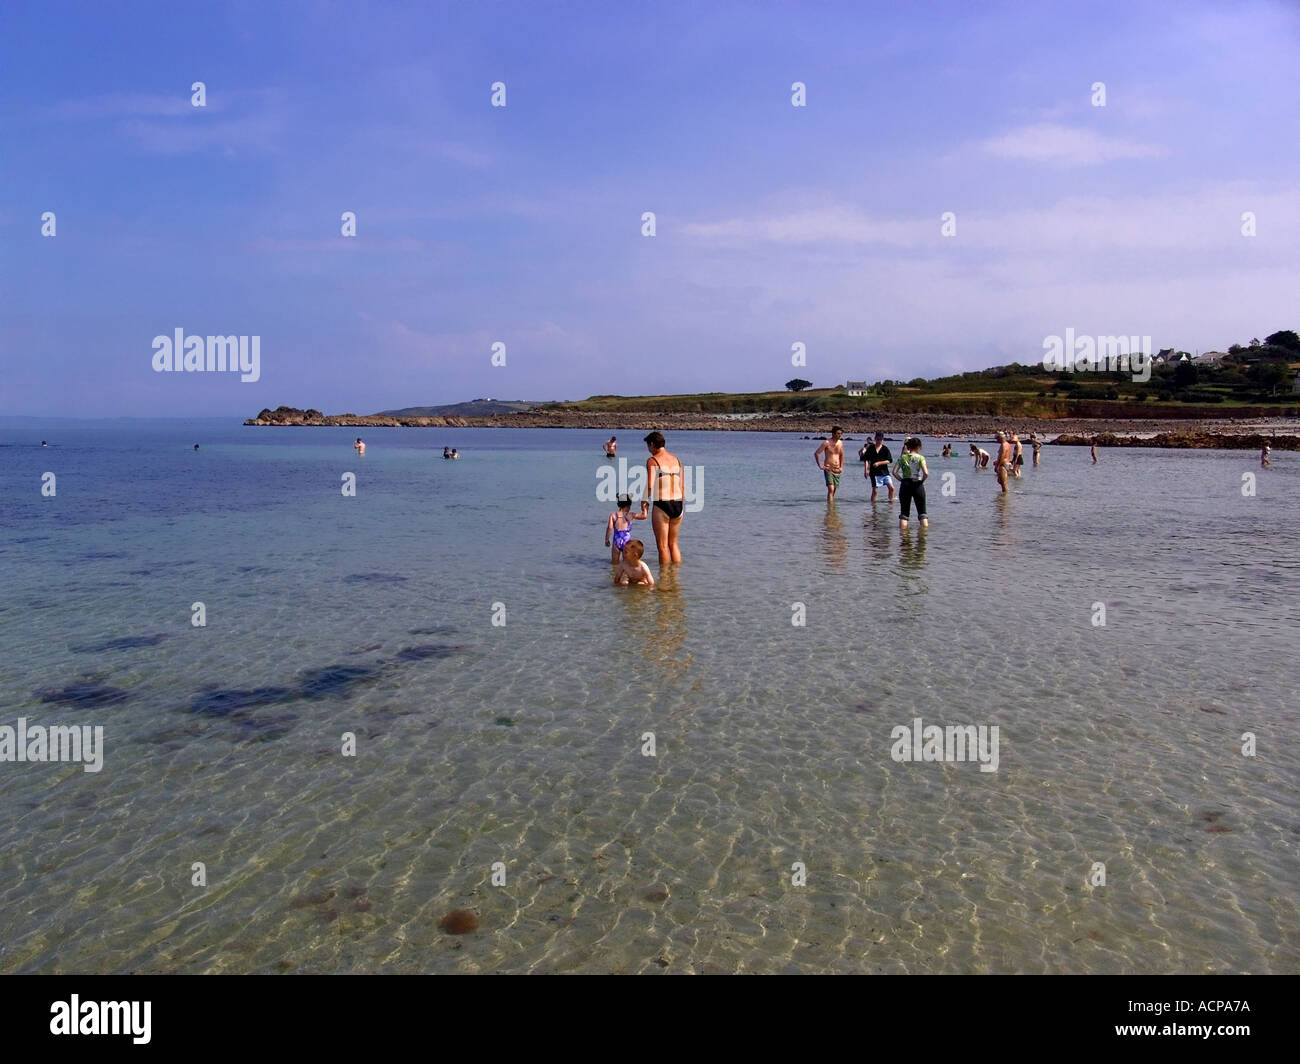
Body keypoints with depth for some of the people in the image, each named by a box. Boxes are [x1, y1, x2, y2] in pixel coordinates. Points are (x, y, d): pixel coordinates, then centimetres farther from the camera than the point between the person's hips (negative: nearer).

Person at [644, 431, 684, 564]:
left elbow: (650, 486, -15)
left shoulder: (652, 460, -7)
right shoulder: (676, 459, 10)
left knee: (663, 546, 4)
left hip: (661, 505, -6)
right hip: (677, 505, 6)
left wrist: (643, 501, 0)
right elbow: (682, 486, 12)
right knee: (673, 543, 18)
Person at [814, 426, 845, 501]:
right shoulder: (827, 443, -9)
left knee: (834, 490, 9)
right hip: (829, 470, -6)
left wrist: (841, 467, 17)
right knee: (831, 489, -17)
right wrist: (820, 466, -12)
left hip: (837, 470, 6)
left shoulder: (840, 443, 10)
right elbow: (816, 453, -11)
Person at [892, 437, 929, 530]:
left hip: (905, 485, 2)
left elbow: (894, 472, -4)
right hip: (917, 485, -2)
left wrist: (902, 479, 6)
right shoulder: (920, 457, -7)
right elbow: (926, 473, -17)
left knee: (904, 512, 9)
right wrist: (922, 481, 0)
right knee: (922, 512, 10)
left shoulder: (902, 457, 2)